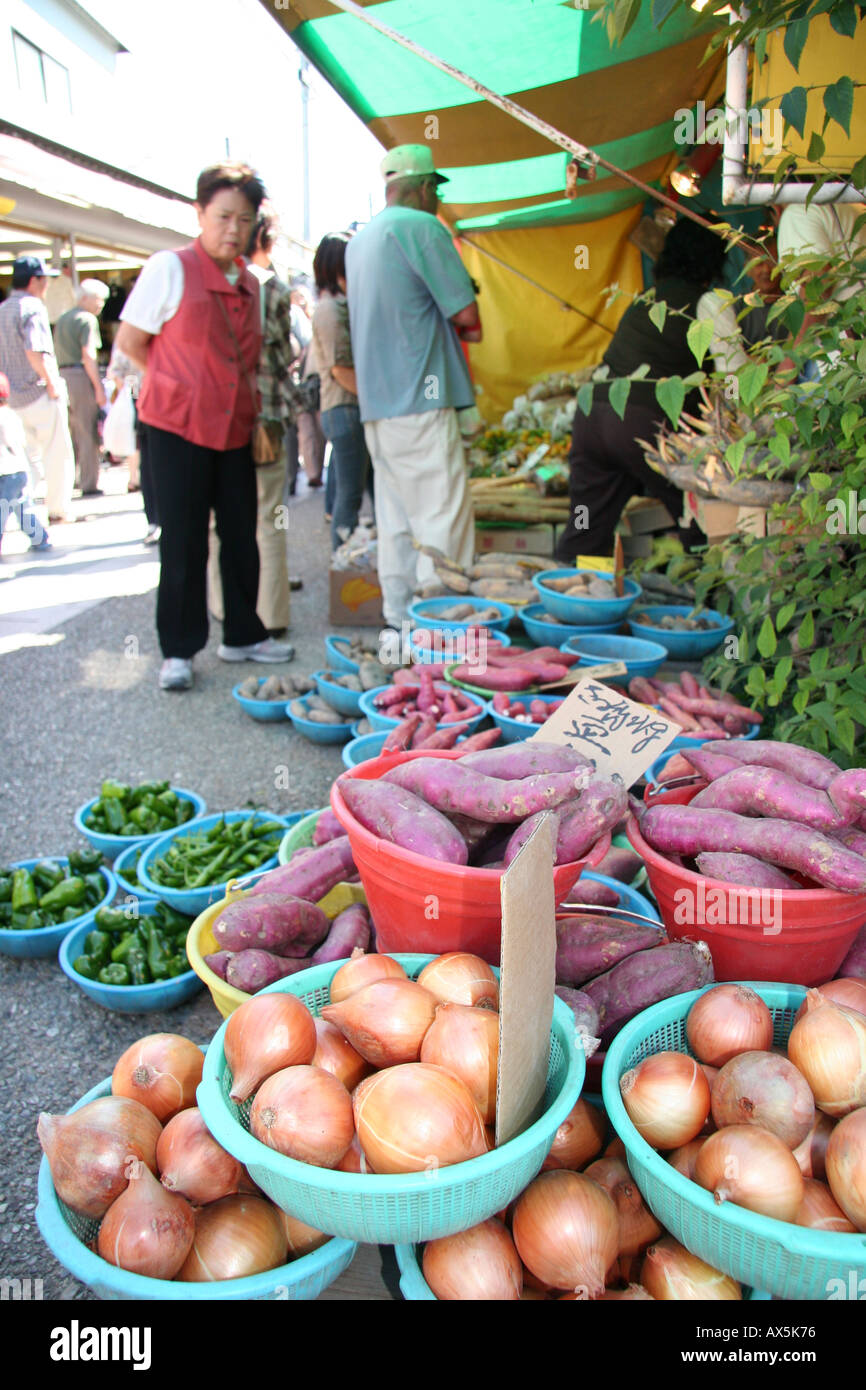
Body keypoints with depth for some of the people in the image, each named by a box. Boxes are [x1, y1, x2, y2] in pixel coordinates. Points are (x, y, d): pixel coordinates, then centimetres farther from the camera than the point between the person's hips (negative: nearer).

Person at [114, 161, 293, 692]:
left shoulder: (250, 283, 13)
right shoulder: (170, 268, -5)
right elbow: (130, 342, -3)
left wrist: (254, 406, 10)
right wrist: (185, 384, 1)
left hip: (235, 428, 6)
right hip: (180, 427, -5)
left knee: (242, 537, 9)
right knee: (184, 542, -2)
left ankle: (243, 634, 22)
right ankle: (179, 650, 8)